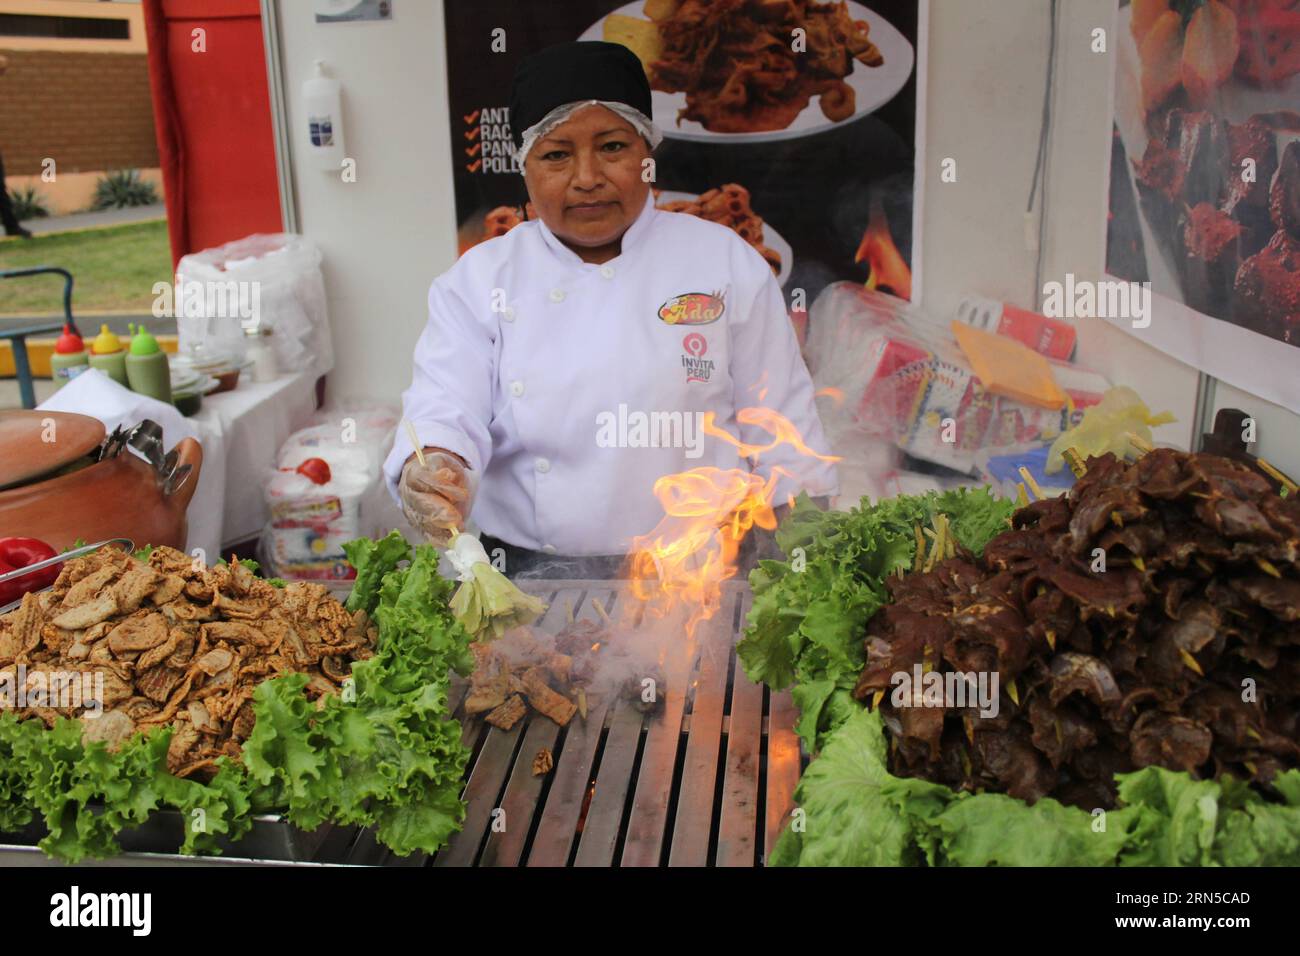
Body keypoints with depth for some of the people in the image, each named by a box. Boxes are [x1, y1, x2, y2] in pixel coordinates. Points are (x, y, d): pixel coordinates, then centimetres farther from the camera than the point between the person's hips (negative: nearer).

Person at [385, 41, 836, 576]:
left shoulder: (726, 262, 6)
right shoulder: (477, 280, 8)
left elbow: (783, 435, 7)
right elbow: (445, 409, -2)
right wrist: (434, 471, -24)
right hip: (528, 576, 2)